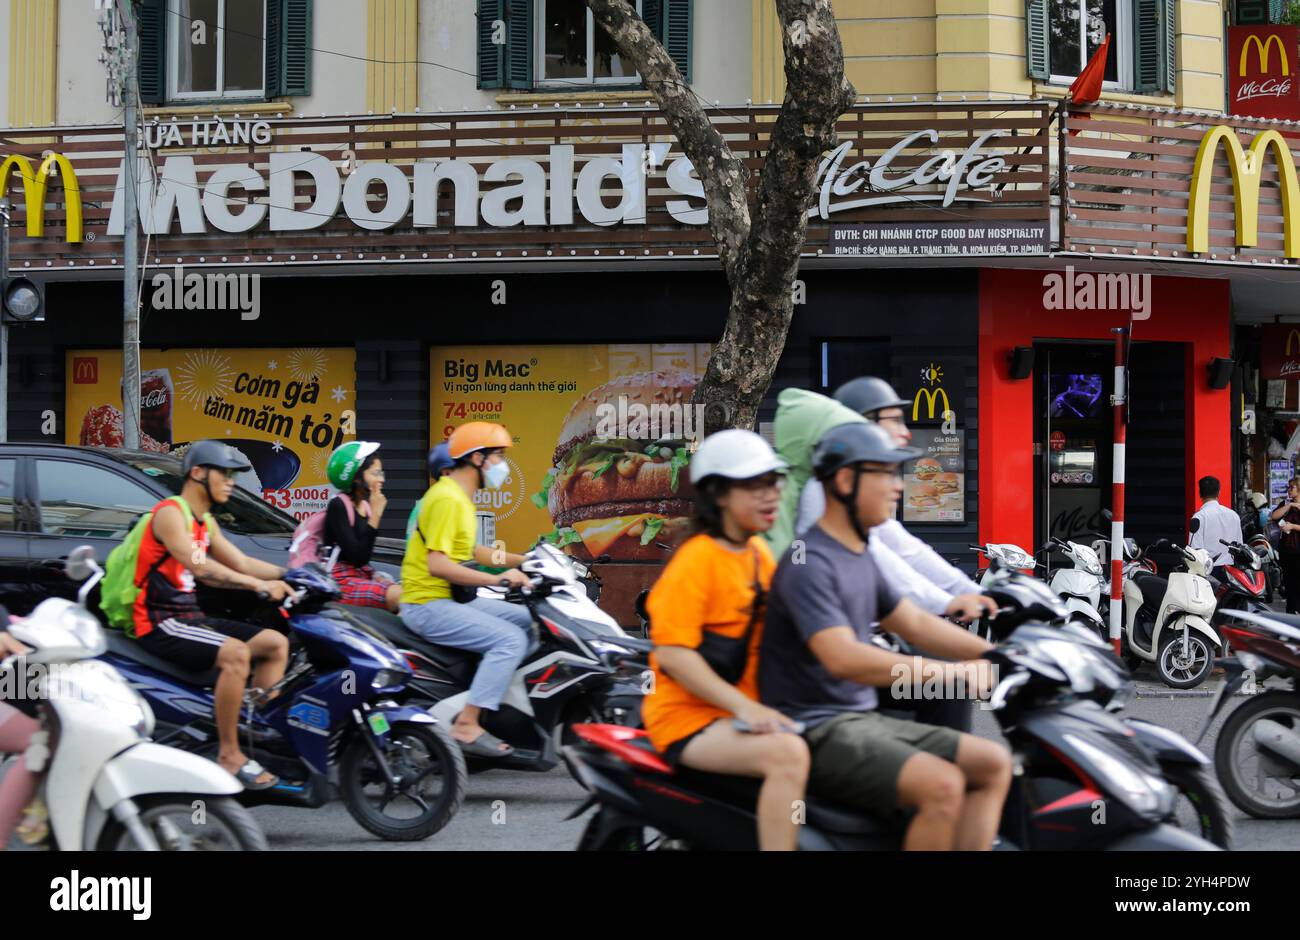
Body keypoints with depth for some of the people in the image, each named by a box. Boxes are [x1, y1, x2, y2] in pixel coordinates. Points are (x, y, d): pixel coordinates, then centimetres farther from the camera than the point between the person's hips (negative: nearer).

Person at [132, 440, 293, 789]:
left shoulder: (206, 522, 17)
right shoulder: (170, 514, -13)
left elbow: (241, 563, 18)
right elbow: (199, 566, -27)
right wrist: (258, 585, -33)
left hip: (190, 617, 10)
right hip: (158, 623, -10)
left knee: (276, 643, 3)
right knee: (236, 653, -31)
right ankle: (229, 755, -25)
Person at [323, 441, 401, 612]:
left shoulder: (365, 505, 14)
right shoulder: (338, 506, -10)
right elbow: (356, 557, -19)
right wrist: (375, 516, -18)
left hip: (362, 576, 8)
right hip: (341, 582, -8)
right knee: (401, 596, -27)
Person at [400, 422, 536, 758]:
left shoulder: (460, 497, 16)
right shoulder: (447, 499, -17)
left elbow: (468, 552, 21)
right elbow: (437, 564, -26)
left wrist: (523, 560, 13)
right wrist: (498, 579, -27)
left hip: (450, 598, 11)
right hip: (428, 604, -11)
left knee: (528, 620, 11)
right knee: (511, 639, -23)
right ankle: (467, 725, -28)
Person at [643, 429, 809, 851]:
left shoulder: (760, 553, 13)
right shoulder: (697, 558, -13)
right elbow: (672, 652, -21)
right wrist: (743, 707, -27)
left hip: (751, 710, 9)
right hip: (691, 715, -9)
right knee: (787, 753, -32)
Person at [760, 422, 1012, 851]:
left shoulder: (860, 557, 16)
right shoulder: (809, 563, -16)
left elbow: (914, 622, 22)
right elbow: (842, 658, -29)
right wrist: (950, 673, -30)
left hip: (866, 719, 10)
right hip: (817, 731, -10)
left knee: (994, 764, 2)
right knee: (942, 785, -28)